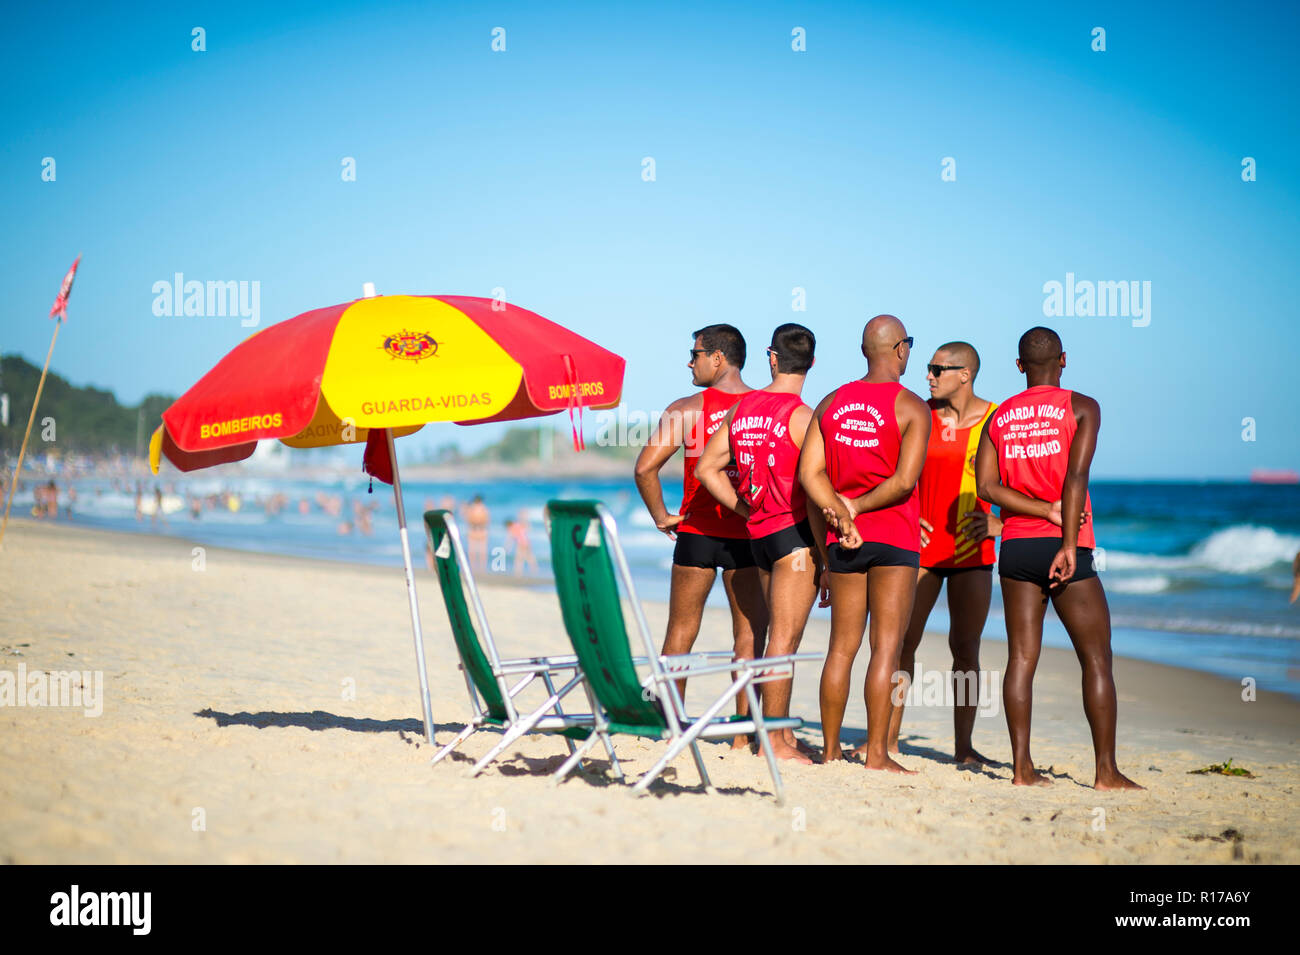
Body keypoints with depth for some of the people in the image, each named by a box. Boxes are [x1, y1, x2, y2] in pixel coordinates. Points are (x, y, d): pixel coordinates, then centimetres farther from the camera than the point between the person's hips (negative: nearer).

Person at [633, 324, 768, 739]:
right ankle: (742, 733, 4)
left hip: (696, 533, 0)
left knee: (680, 634, 12)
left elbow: (645, 468, -10)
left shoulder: (685, 409, -5)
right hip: (750, 536, 0)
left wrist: (660, 516, 2)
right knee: (748, 635, 6)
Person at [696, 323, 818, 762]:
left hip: (759, 532, 7)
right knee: (783, 639, -5)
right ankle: (774, 739, -3)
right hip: (795, 533, -7)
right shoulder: (802, 416, -12)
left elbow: (707, 469, 11)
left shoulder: (741, 408, 8)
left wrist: (748, 511, 12)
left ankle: (783, 733, 20)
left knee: (780, 637, 15)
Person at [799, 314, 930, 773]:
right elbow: (904, 481, -17)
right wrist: (857, 507, -7)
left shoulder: (831, 403, 8)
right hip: (894, 538, -5)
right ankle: (876, 753, -5)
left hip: (844, 540, 5)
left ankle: (831, 748, 12)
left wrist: (839, 511, -8)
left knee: (842, 646, 9)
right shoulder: (911, 407, -7)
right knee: (886, 647, -3)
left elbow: (809, 470, 0)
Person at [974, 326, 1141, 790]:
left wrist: (1048, 510, -4)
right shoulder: (1081, 407, -1)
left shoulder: (999, 417, 11)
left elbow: (986, 485, 0)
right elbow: (1076, 477, -12)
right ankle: (1106, 771, 0)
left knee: (1021, 658, 4)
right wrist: (1069, 545, -15)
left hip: (1015, 547, 4)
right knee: (1097, 659, 2)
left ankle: (1022, 767, 0)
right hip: (1064, 546, -4)